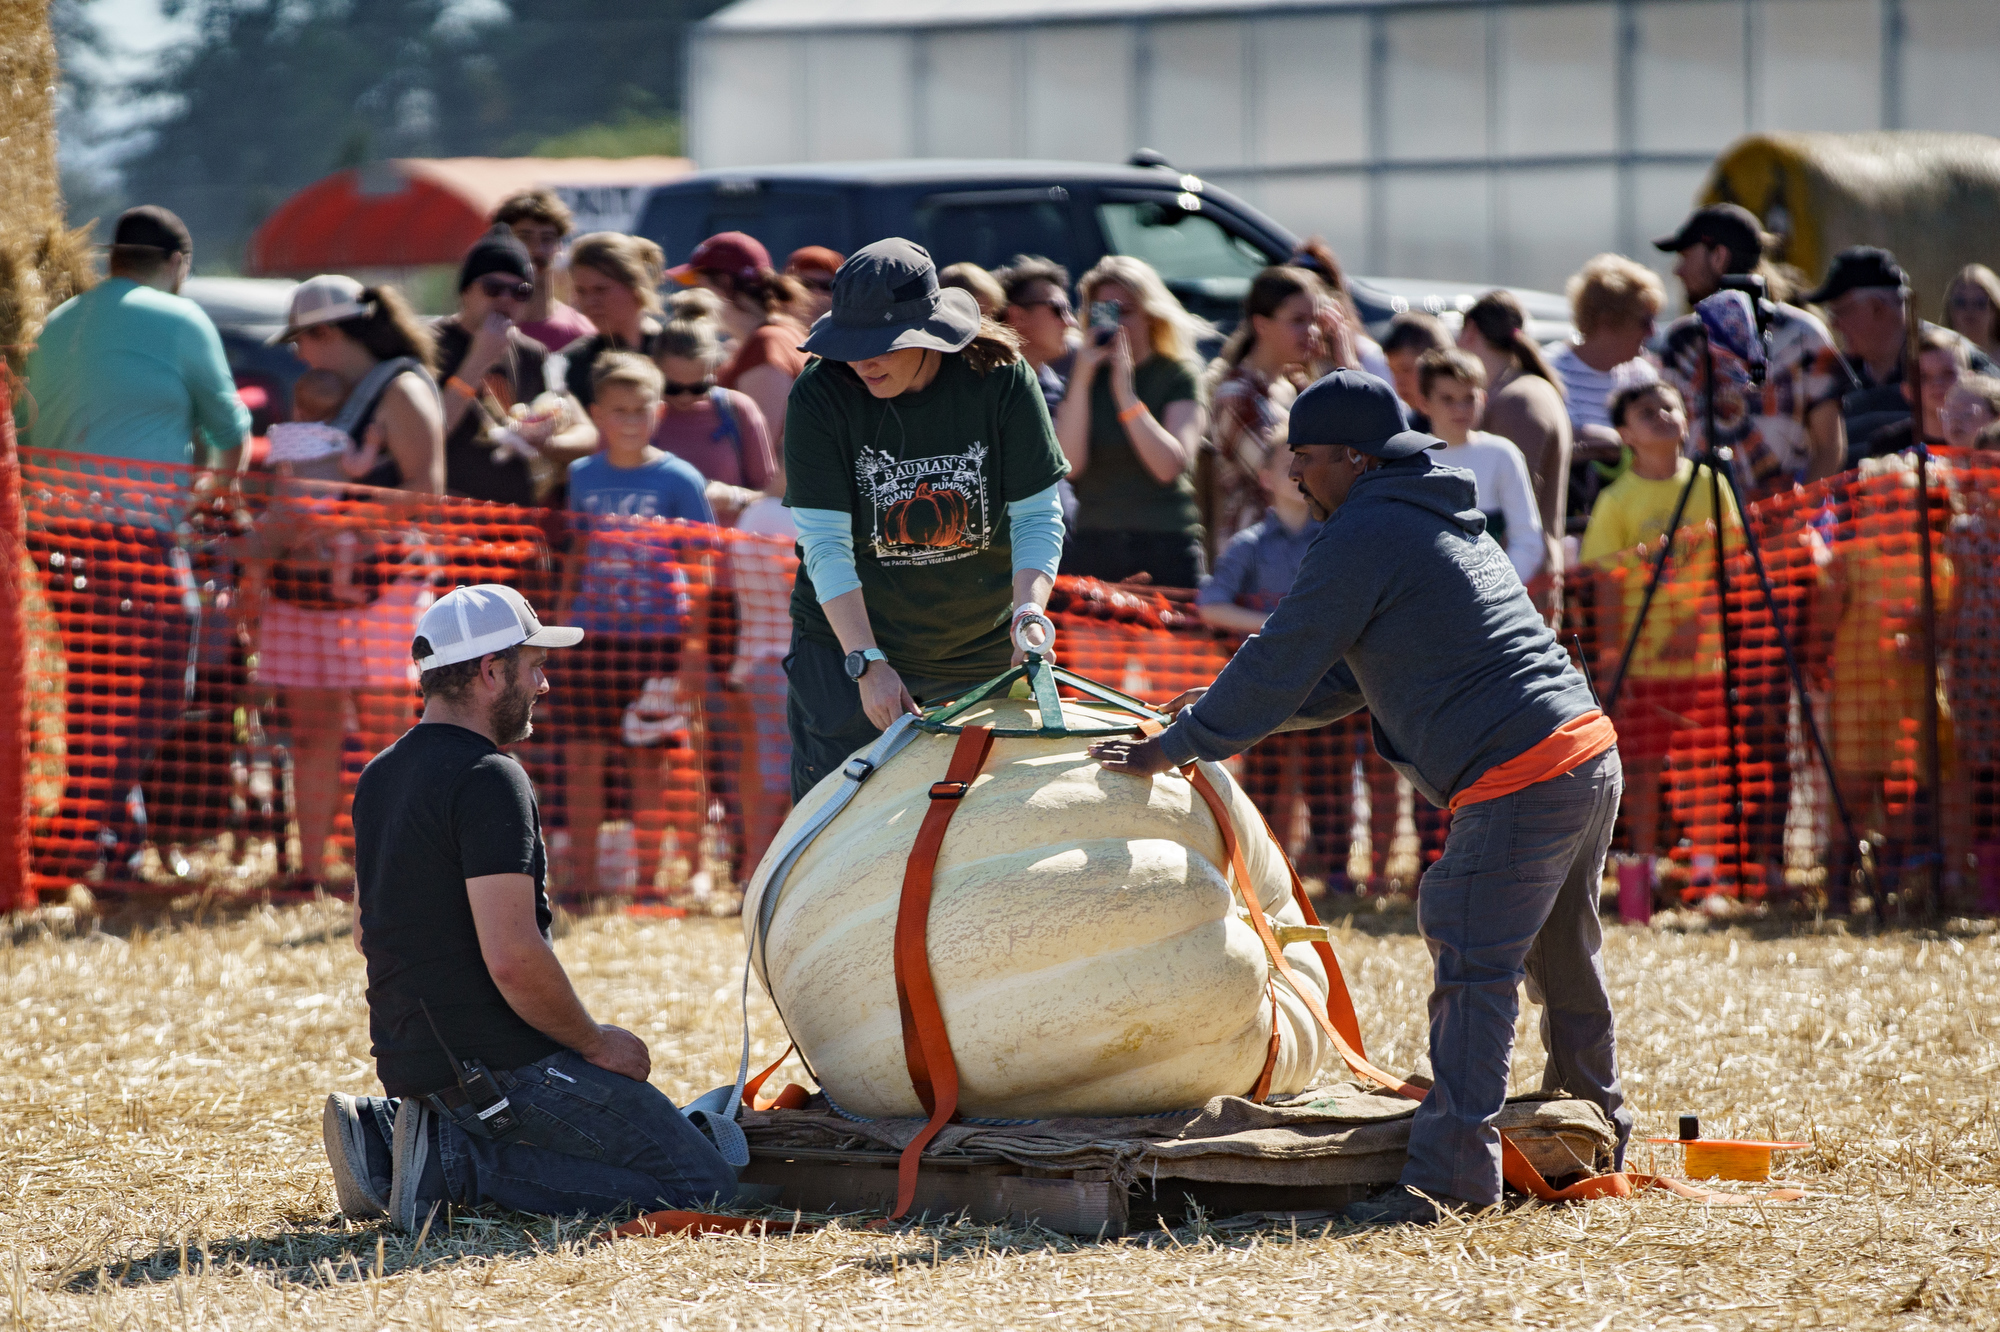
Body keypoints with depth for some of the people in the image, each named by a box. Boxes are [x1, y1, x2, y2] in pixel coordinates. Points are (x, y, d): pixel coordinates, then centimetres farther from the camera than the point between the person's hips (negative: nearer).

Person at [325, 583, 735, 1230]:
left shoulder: (380, 777, 13)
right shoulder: (488, 779, -16)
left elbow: (367, 934, 24)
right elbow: (513, 958, -23)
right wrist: (595, 1042, -9)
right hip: (502, 1063, -9)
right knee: (703, 1182, -7)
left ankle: (386, 1134, 8)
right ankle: (456, 1164, -12)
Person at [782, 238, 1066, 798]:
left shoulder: (1001, 379, -13)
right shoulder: (818, 397, -15)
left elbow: (1038, 516, -9)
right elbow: (825, 544, -17)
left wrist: (1028, 610, -28)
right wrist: (867, 663, -26)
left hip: (982, 644, 1)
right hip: (847, 637, -1)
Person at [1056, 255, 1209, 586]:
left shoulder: (1177, 376, 3)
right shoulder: (1085, 376, 12)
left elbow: (1170, 466, -11)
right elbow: (1069, 465, -3)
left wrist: (1125, 392, -15)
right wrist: (1081, 382, -9)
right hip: (1092, 544, 2)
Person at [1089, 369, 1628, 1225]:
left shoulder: (1364, 535, -7)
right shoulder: (1444, 524, 24)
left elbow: (1281, 664, -6)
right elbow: (1348, 676, 29)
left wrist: (1174, 747, 4)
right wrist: (1223, 712, 24)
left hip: (1518, 782, -10)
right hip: (1591, 757, 10)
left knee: (1474, 972, -10)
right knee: (1562, 962, 22)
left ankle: (1451, 1173, -15)